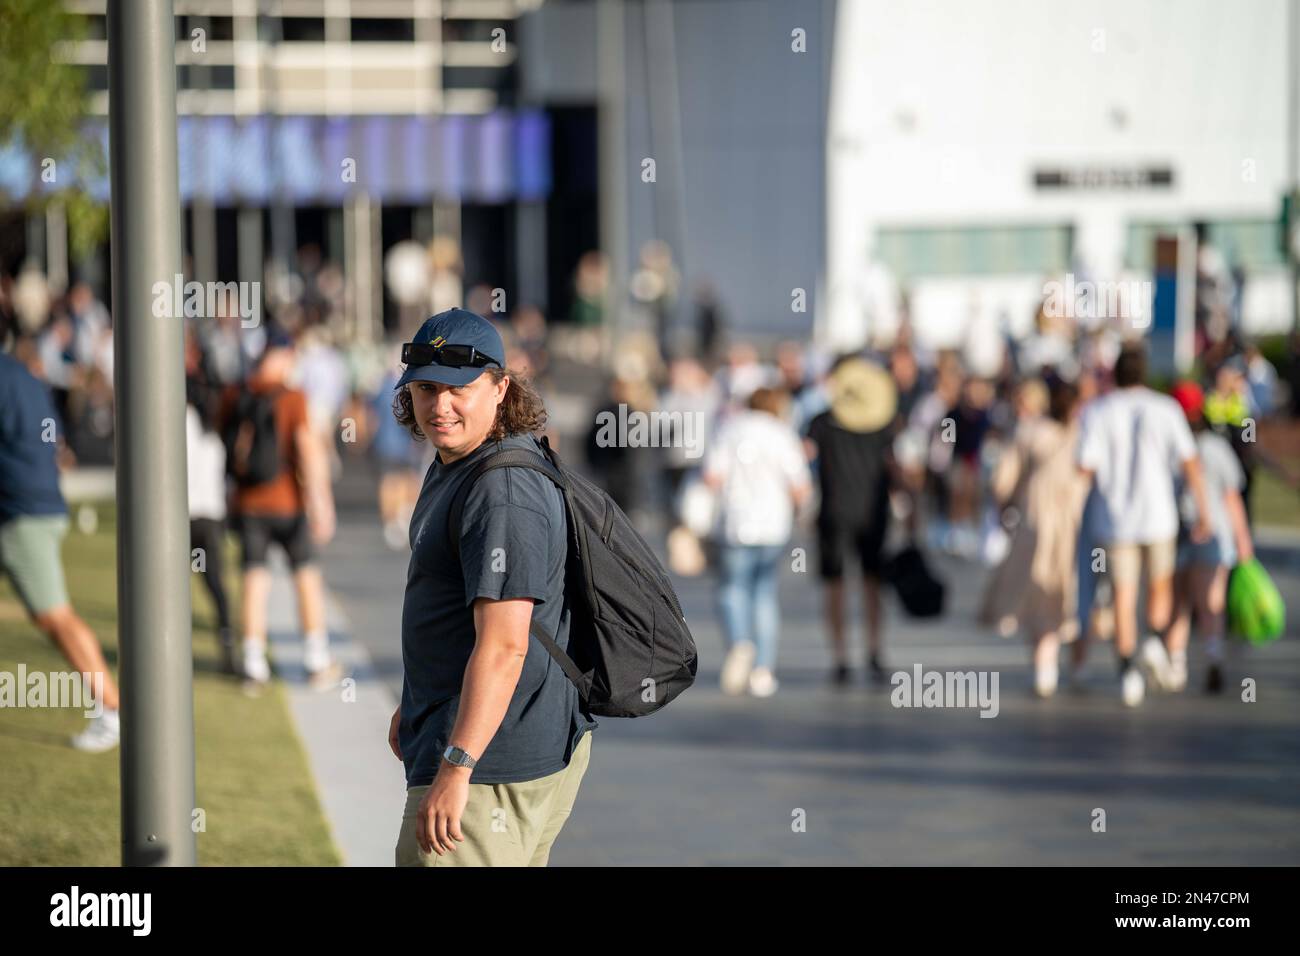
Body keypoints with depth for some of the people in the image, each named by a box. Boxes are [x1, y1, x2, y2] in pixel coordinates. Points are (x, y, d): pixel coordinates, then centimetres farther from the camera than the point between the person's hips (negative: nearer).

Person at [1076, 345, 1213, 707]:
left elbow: (1086, 466, -10)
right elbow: (1190, 462, -7)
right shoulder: (1166, 409, -2)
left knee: (1124, 596, 3)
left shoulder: (1098, 411, -4)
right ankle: (1157, 641, -3)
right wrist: (1203, 511, -3)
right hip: (1159, 518, 1)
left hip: (1115, 520, -1)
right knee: (1161, 586, 20)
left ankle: (1127, 668, -9)